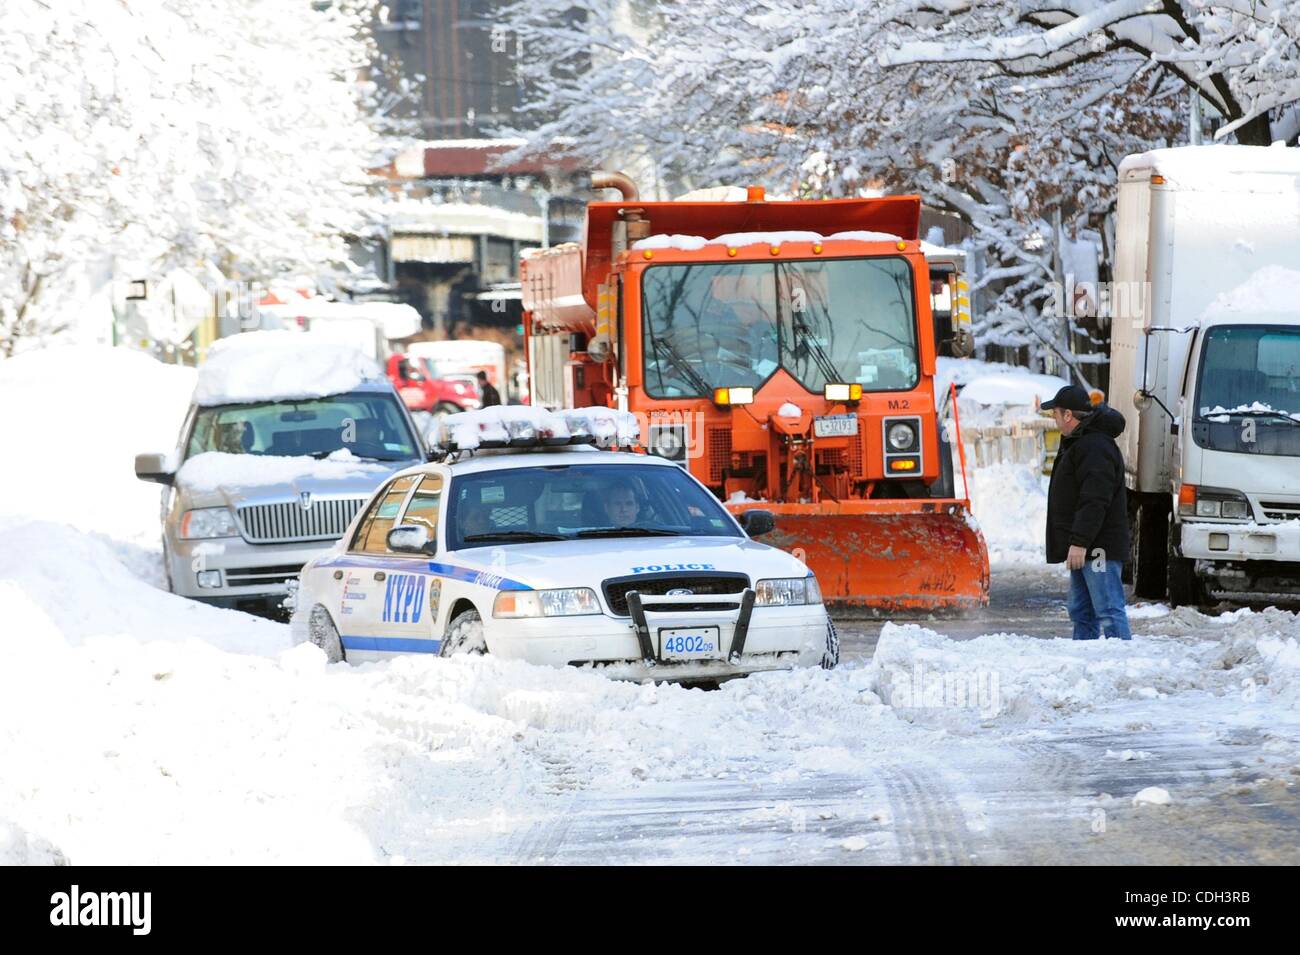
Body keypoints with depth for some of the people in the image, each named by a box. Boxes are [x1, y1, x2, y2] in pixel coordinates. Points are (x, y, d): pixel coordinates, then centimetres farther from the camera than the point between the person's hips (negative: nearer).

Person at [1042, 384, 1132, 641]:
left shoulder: (1095, 448, -17)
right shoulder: (1077, 443, 19)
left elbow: (1095, 501, -25)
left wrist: (1079, 542, -26)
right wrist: (1076, 542, 23)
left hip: (1099, 547, -11)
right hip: (1082, 546, 11)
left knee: (1109, 610, -13)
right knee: (1081, 612, 13)